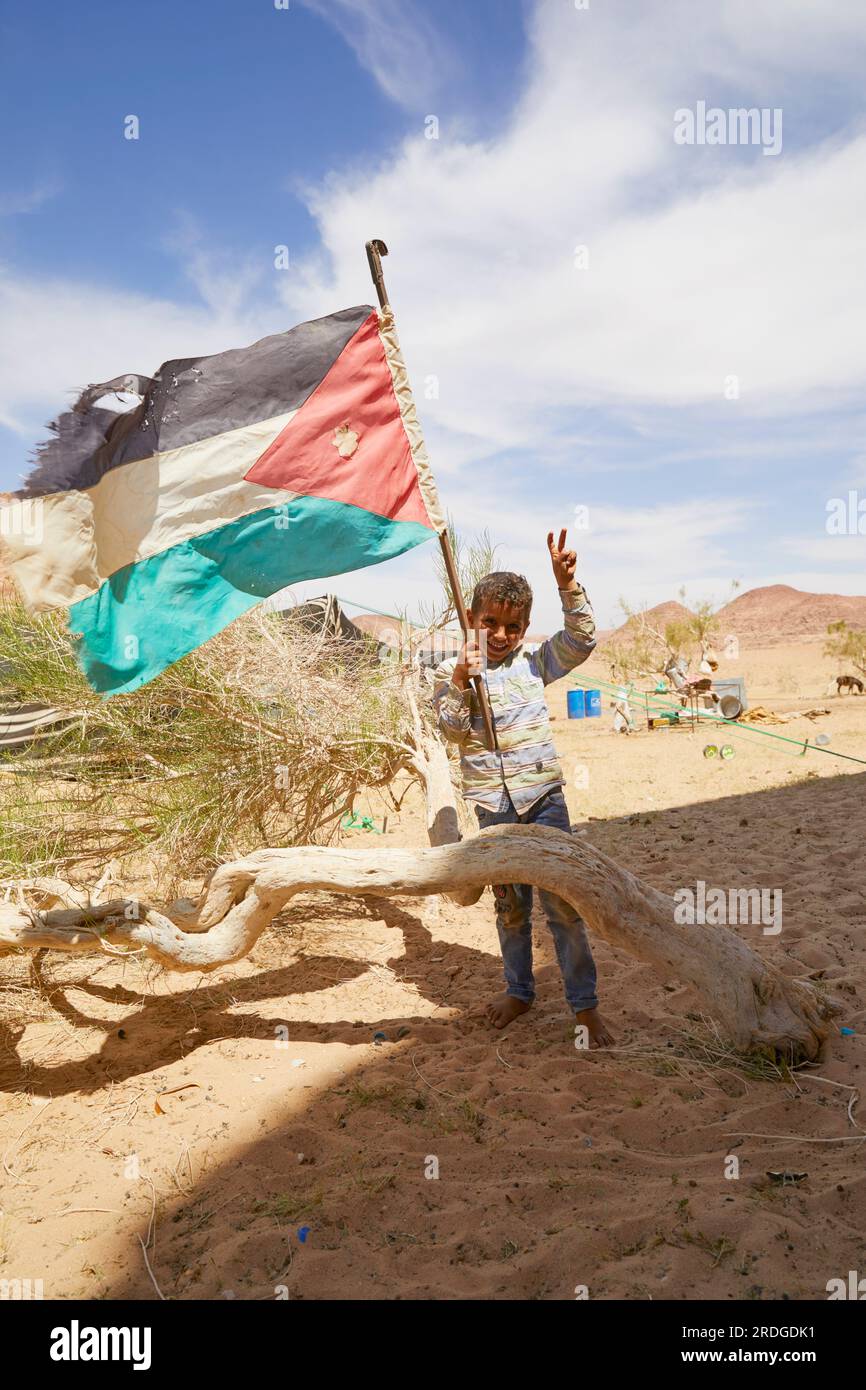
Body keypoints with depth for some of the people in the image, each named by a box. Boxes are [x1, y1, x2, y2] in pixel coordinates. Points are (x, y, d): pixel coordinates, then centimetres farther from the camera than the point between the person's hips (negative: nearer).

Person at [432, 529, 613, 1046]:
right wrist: (461, 681, -23)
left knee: (563, 902, -1)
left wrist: (567, 583, -13)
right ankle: (519, 990, 33)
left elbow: (583, 638, -4)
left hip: (544, 796, 0)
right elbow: (453, 730, -9)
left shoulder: (533, 664, 5)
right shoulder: (452, 672, 1)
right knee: (510, 904, 14)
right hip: (493, 806, 0)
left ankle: (585, 1003, 11)